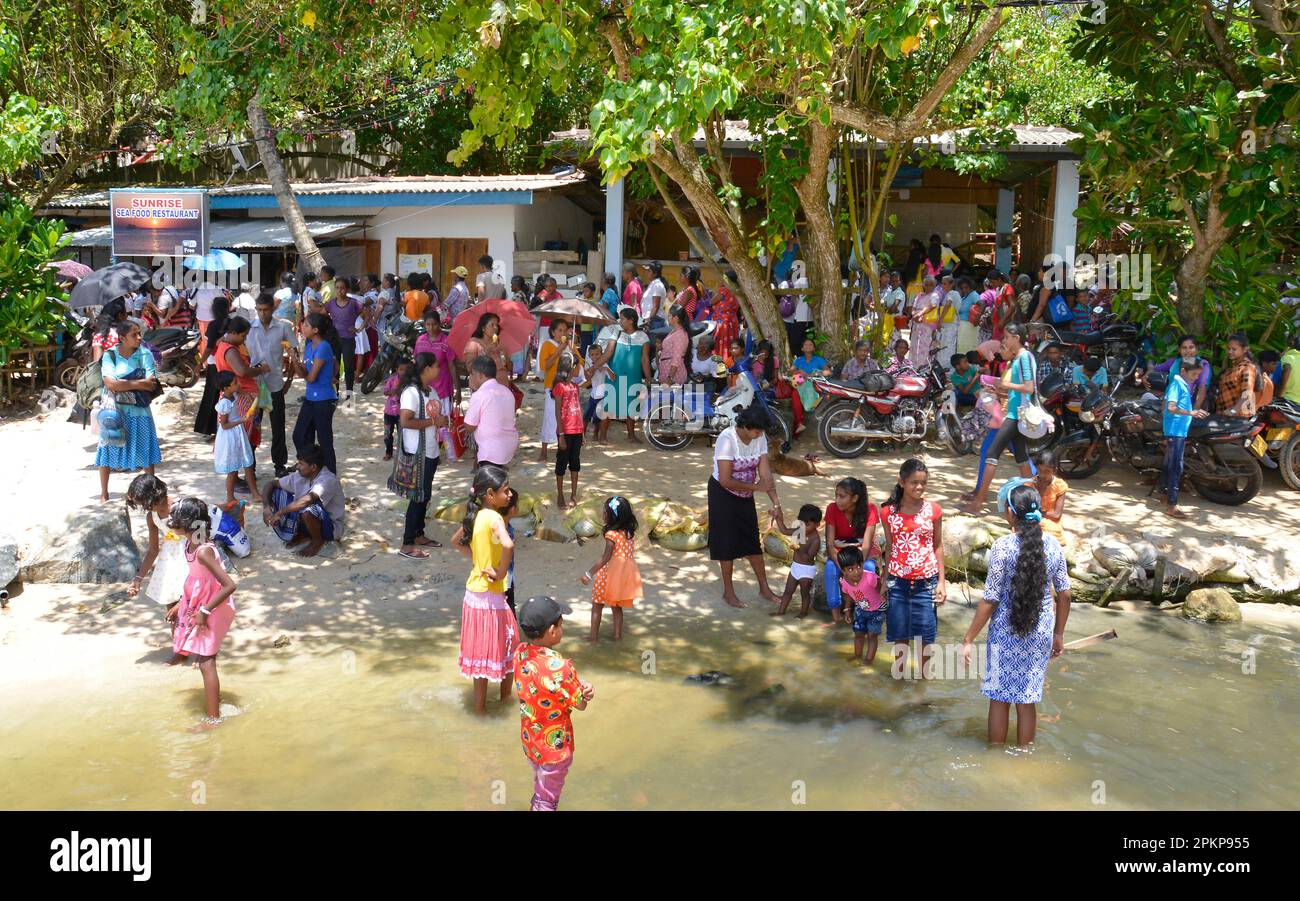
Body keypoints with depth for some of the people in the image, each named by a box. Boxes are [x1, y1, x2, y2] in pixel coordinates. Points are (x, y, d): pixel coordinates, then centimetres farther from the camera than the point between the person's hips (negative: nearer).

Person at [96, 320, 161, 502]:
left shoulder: (144, 353, -2)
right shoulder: (110, 355, -5)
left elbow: (152, 384, -12)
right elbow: (111, 384, -17)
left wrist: (124, 384, -18)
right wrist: (139, 383, -18)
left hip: (139, 410, 1)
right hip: (114, 410, -1)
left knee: (146, 449, 8)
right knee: (109, 448, 6)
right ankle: (104, 493, 17)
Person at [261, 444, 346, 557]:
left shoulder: (328, 480, -29)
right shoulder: (299, 476, -6)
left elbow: (308, 499, -45)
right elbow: (271, 484, 0)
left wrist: (280, 513, -37)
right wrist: (266, 506, -17)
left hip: (332, 527, -7)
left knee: (307, 508, -39)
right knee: (276, 493, -2)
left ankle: (318, 540, -7)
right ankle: (301, 534, 8)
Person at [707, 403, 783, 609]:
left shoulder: (760, 438, -11)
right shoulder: (727, 439, -29)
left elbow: (765, 472, -11)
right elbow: (725, 480, -29)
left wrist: (776, 502, -18)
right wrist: (757, 487, -25)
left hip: (745, 495, 6)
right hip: (723, 494, -6)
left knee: (753, 541, 13)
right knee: (727, 542, 4)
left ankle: (764, 588, 26)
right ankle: (728, 592, 19)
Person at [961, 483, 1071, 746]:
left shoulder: (1003, 547, -15)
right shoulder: (1053, 545, -1)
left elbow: (990, 600, -14)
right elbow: (1064, 594, 5)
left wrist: (968, 639, -7)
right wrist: (1059, 634, 19)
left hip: (1006, 632, -4)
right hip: (1041, 633, 4)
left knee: (1000, 698, 11)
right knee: (1027, 701, 15)